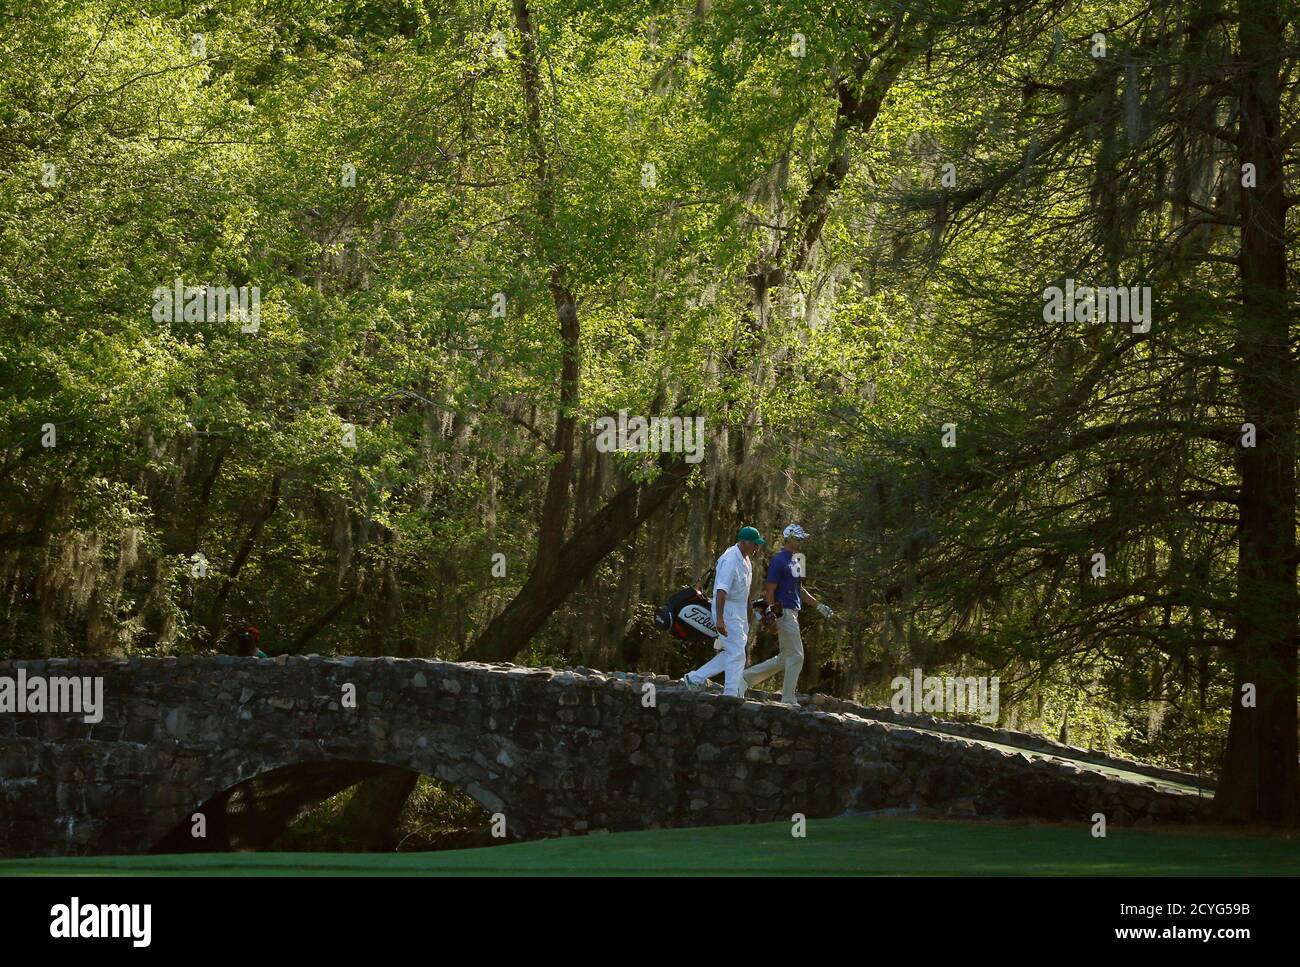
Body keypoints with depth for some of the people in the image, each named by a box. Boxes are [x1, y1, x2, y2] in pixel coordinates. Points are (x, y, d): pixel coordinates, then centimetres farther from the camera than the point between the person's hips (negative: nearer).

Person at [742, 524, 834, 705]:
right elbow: (770, 589, -16)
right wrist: (770, 614, -22)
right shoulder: (779, 560, -12)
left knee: (785, 658, 13)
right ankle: (789, 700, -1)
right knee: (796, 656, -7)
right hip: (784, 613, -10)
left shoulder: (796, 560, 17)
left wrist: (818, 605, 21)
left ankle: (747, 676, 19)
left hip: (793, 613, 10)